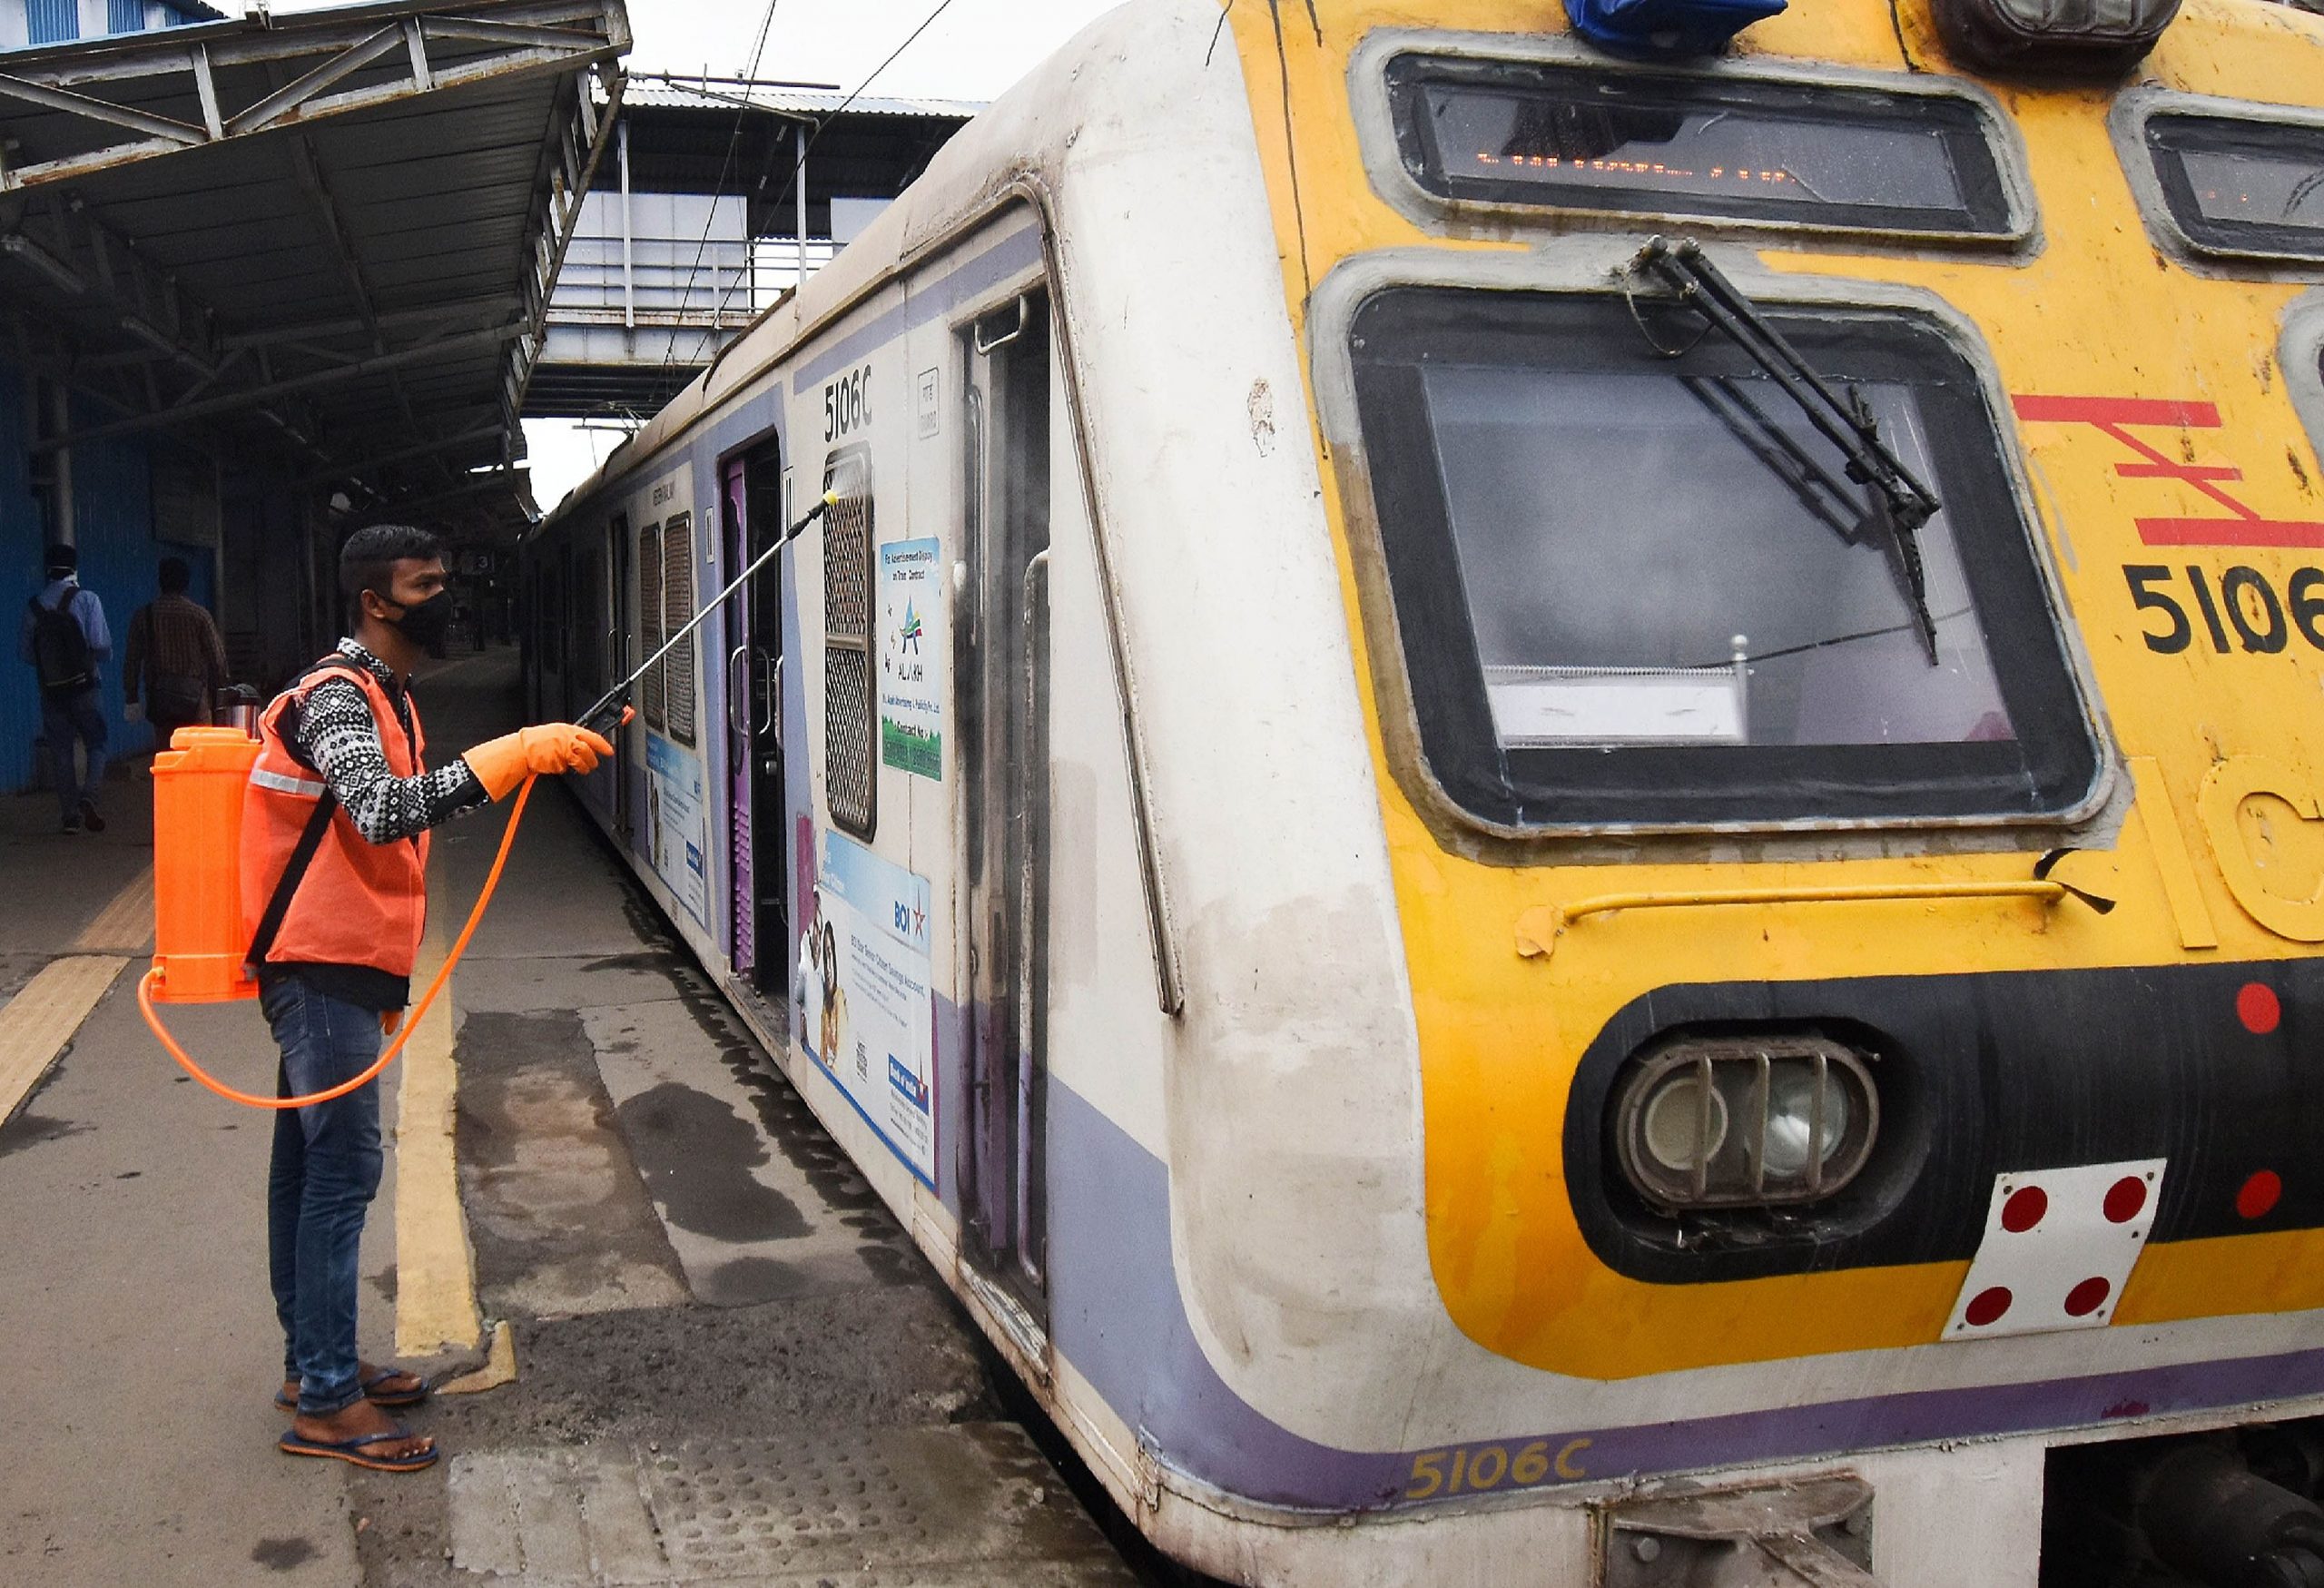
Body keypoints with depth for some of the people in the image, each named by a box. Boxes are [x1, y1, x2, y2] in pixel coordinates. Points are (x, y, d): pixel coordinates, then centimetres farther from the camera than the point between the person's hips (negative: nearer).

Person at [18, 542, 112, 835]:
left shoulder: (34, 607, 5)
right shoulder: (86, 599, -7)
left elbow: (25, 651, 8)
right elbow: (101, 644, -12)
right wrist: (103, 657, 9)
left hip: (50, 689, 3)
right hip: (84, 686, -3)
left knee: (61, 751, 8)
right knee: (96, 744, 6)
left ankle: (71, 814, 7)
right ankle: (88, 795, -18)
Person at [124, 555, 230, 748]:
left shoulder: (144, 614, 4)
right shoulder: (199, 614, -2)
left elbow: (132, 659, 5)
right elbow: (217, 658, -1)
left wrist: (131, 698, 10)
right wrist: (220, 694, 8)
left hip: (158, 695, 2)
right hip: (194, 694, -2)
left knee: (163, 750, 5)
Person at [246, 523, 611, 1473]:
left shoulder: (384, 696, 17)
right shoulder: (336, 695, -15)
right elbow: (383, 811, -33)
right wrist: (516, 754, -37)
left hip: (335, 968, 10)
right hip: (322, 967, -10)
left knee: (308, 1165, 15)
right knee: (342, 1170, -9)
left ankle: (313, 1362, 24)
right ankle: (326, 1403, -3)